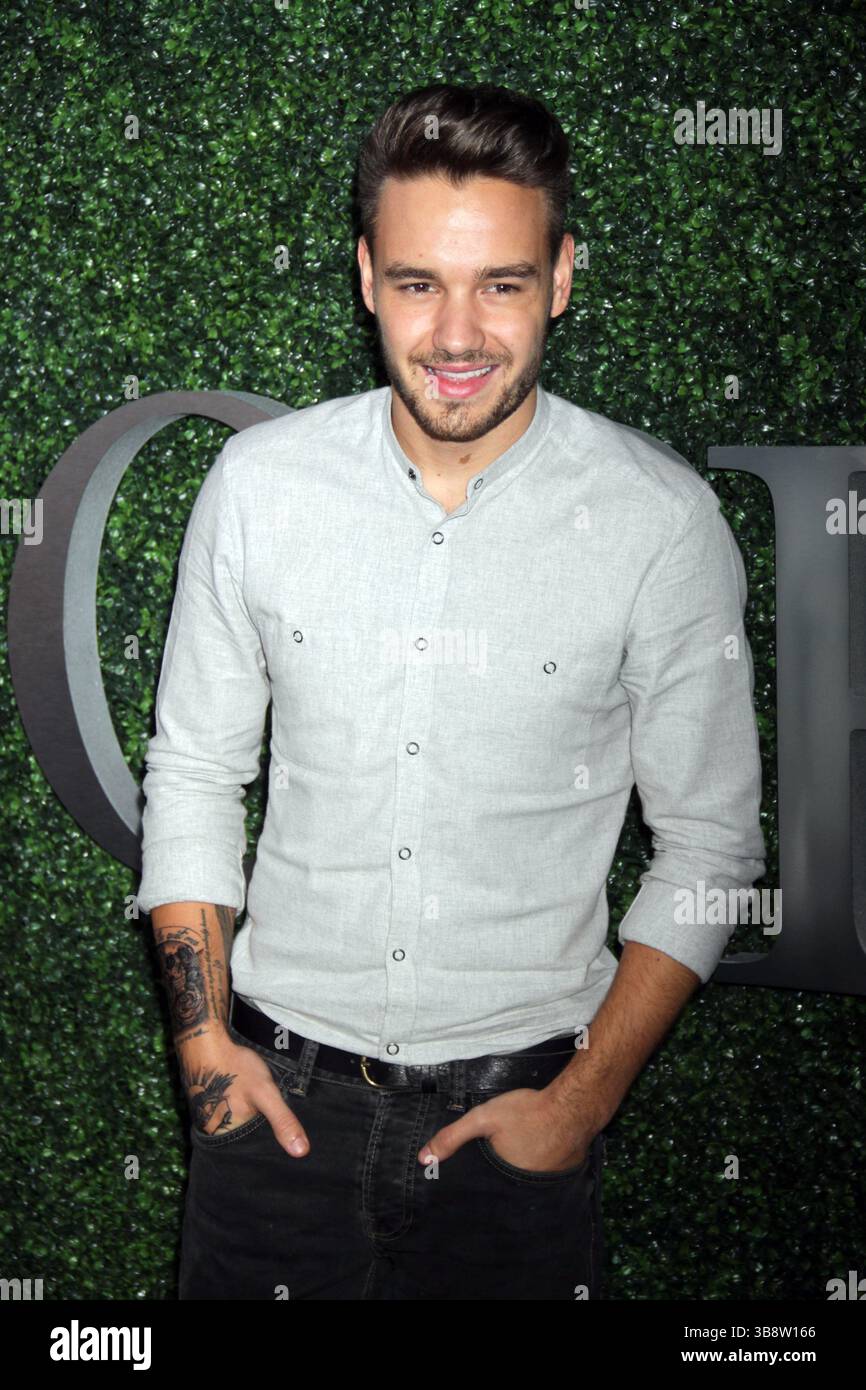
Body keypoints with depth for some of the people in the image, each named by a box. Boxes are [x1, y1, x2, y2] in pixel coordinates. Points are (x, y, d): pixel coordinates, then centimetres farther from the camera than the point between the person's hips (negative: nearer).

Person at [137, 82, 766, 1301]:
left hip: (517, 1108, -1)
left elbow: (709, 843, -4)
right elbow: (192, 772, 3)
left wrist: (586, 1099, -7)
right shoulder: (258, 481, -6)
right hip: (276, 1088, 2)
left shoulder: (664, 522, -12)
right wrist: (204, 1037, -1)